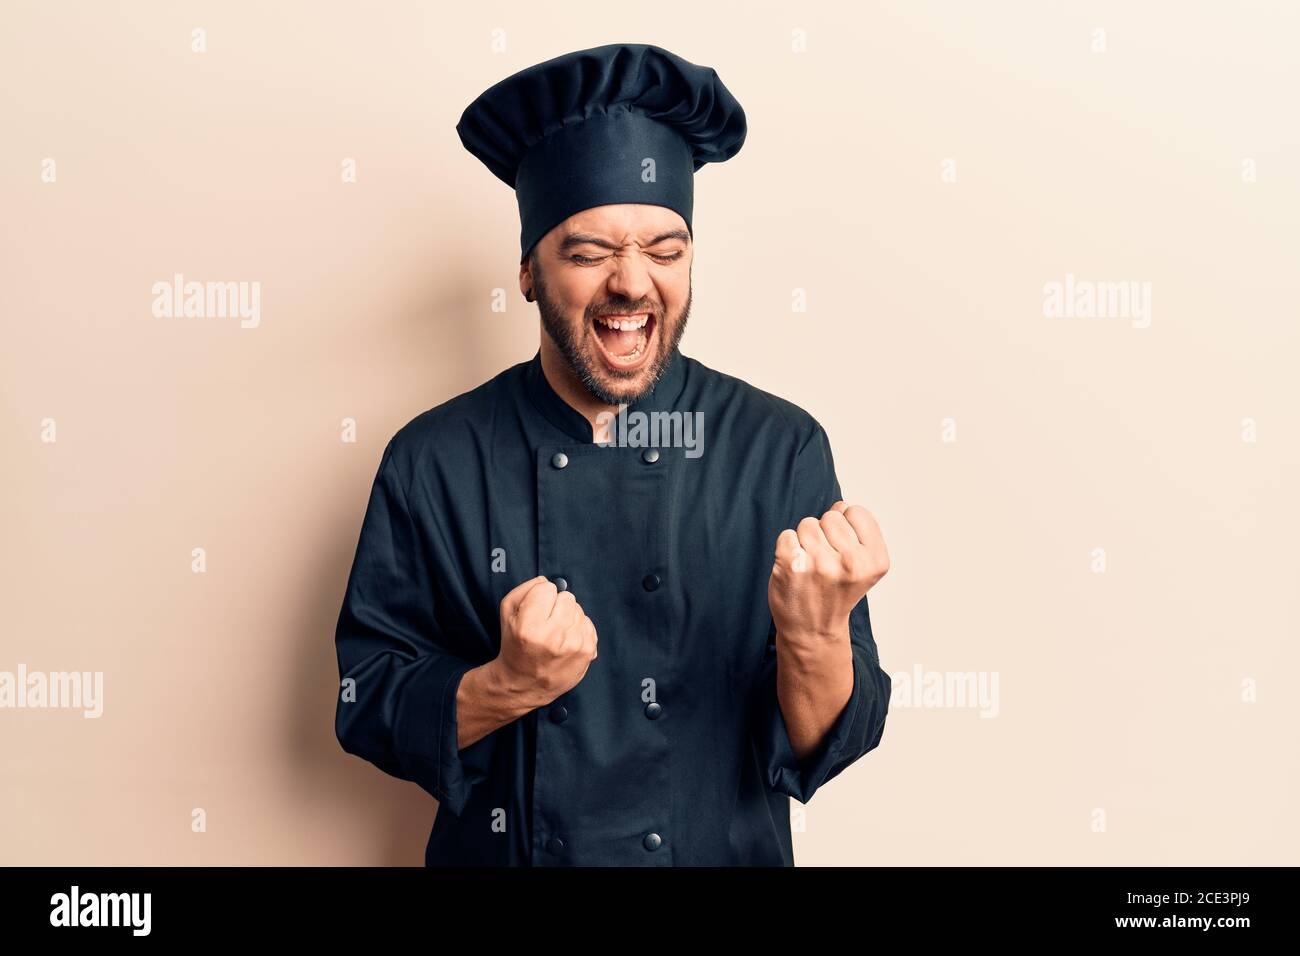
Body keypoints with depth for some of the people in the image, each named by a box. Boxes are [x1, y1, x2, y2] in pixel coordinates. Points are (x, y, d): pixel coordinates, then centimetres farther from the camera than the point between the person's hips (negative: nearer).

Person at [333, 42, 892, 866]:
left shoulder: (784, 450, -13)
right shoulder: (434, 461, -12)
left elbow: (820, 748, -12)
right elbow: (368, 711, -8)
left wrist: (815, 636, -31)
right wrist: (506, 688, -25)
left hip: (727, 852, 0)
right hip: (496, 850, 0)